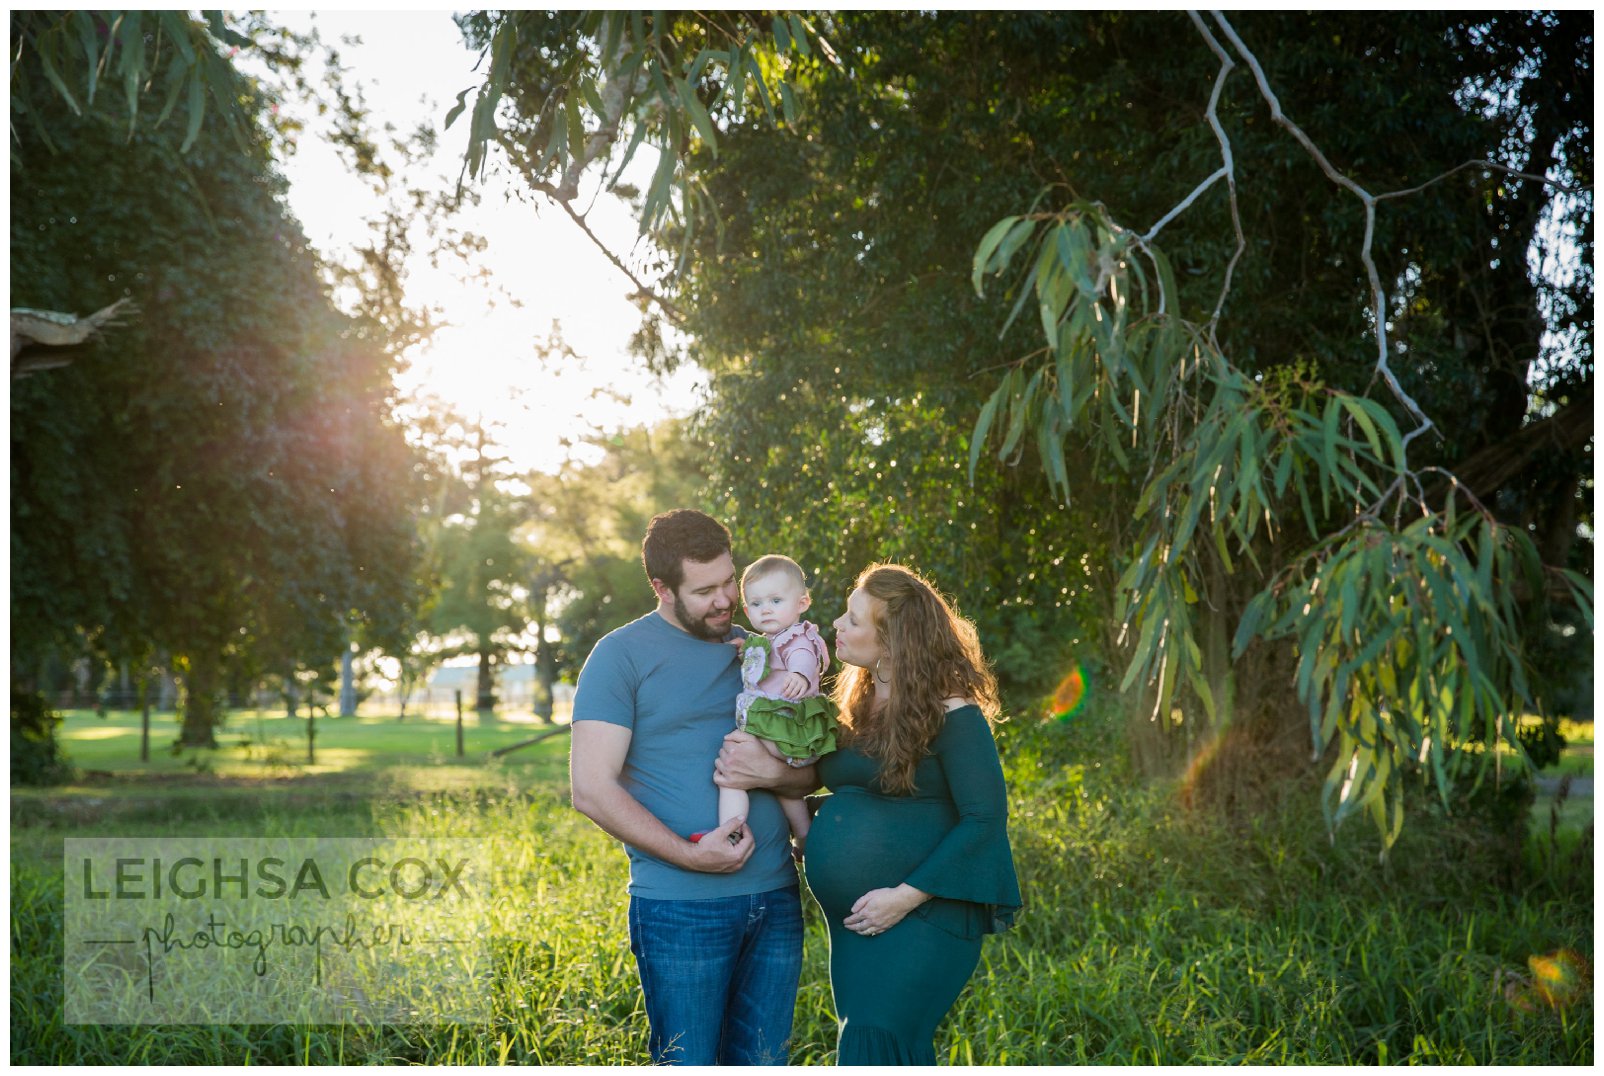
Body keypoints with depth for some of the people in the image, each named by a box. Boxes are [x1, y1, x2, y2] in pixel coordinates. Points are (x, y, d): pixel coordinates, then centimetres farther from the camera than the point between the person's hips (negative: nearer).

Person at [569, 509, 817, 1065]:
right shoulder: (623, 655, -3)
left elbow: (815, 770, 15)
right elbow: (591, 789, -10)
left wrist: (775, 773, -9)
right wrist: (690, 854, -16)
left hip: (774, 900, 5)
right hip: (680, 909, -5)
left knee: (763, 1062, 11)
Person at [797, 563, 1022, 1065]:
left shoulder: (951, 716, -13)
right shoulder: (855, 704, 11)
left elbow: (985, 818, -16)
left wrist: (906, 895, -19)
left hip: (923, 917, -8)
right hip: (856, 923, 8)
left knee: (873, 1041, -15)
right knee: (894, 1051, 13)